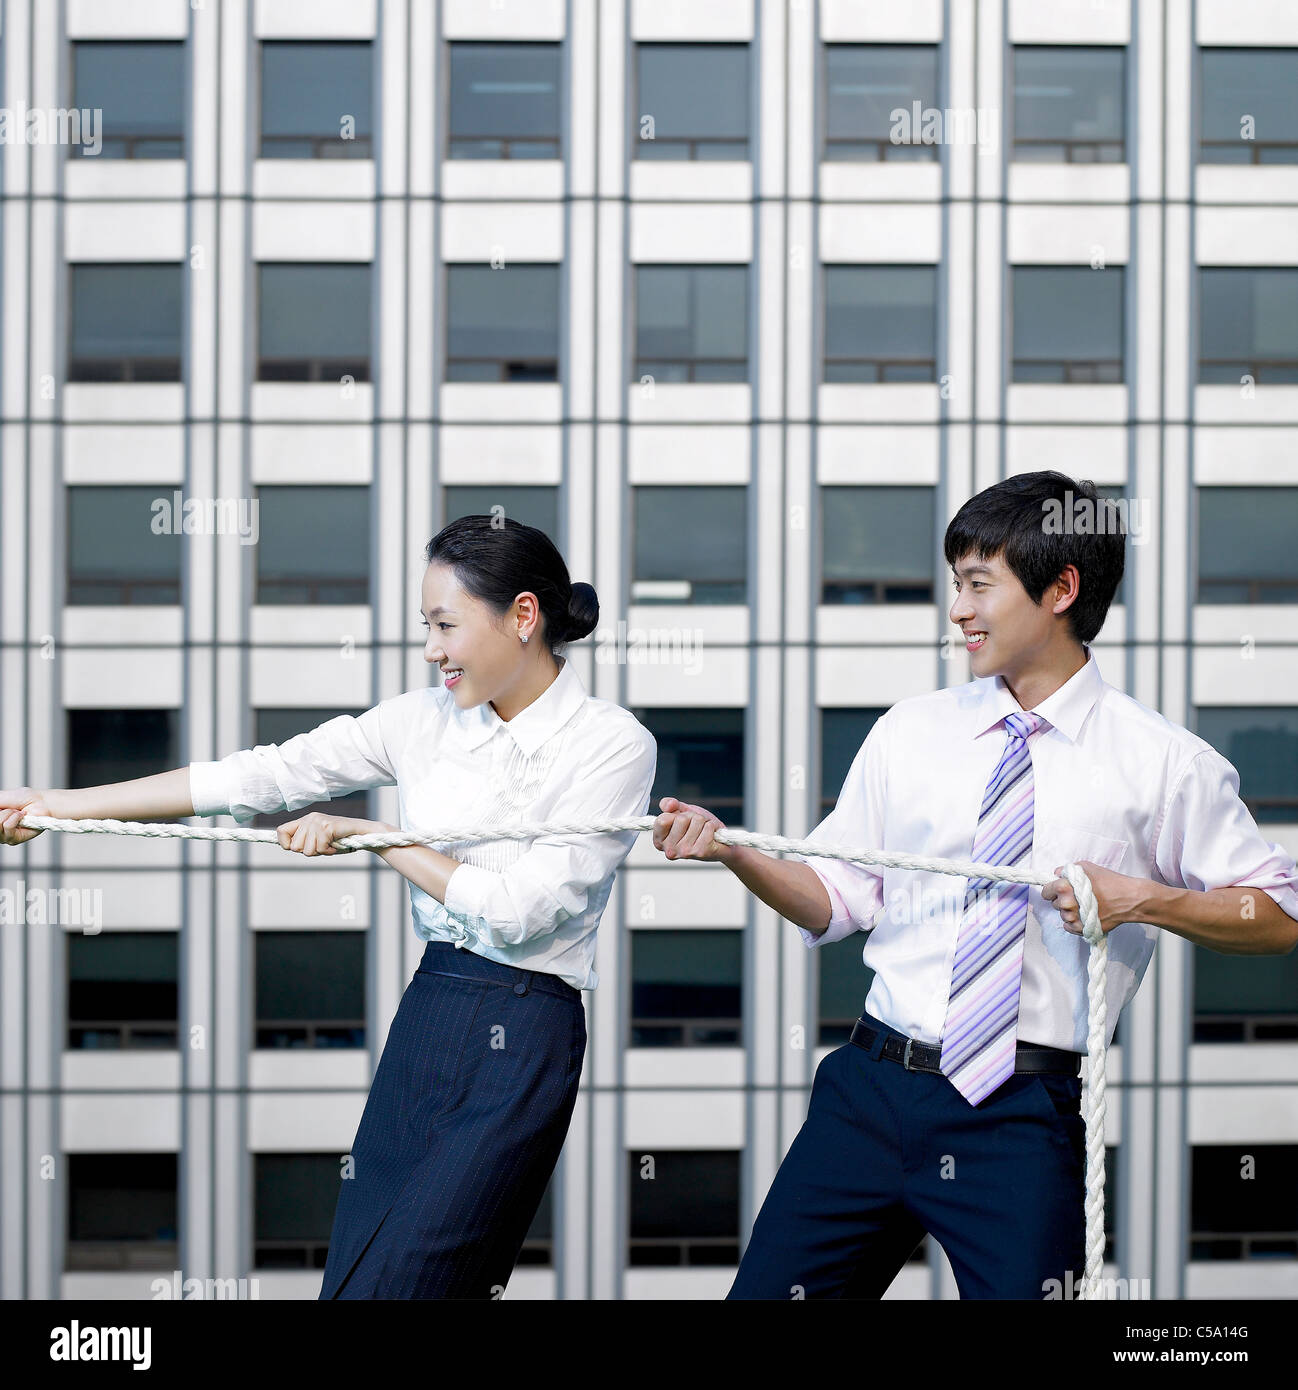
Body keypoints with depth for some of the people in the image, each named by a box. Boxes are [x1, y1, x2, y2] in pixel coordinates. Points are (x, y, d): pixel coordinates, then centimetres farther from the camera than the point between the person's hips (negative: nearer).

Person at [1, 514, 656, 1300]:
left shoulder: (613, 745, -7)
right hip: (425, 1021, 6)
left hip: (521, 1042, -6)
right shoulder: (426, 719, 8)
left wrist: (372, 835, -8)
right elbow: (261, 776, 7)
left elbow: (517, 909, -14)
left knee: (396, 1282, -13)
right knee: (350, 1275, 3)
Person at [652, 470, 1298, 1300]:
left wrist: (1144, 901, -12)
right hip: (876, 1090, 3)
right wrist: (730, 850, -4)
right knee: (766, 1291, 3)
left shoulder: (1163, 763, 0)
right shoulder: (910, 733, 10)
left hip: (1026, 1121, -3)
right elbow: (837, 901, 12)